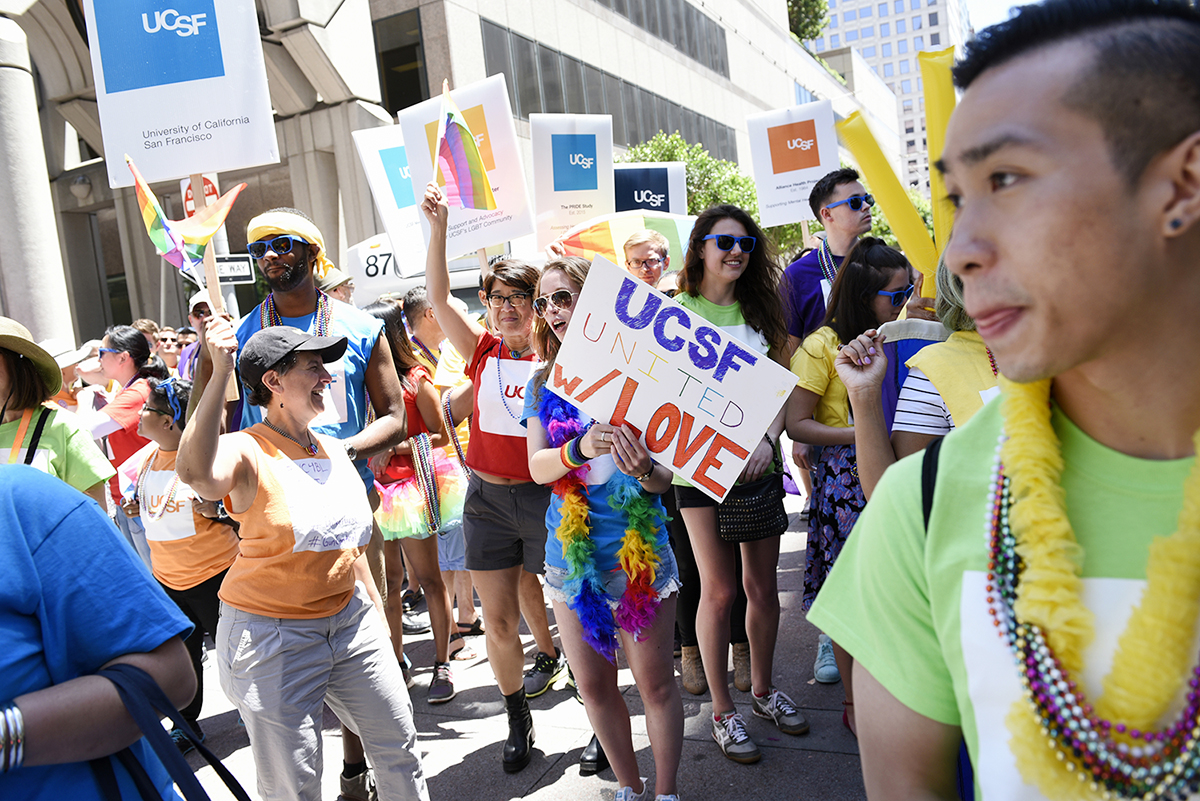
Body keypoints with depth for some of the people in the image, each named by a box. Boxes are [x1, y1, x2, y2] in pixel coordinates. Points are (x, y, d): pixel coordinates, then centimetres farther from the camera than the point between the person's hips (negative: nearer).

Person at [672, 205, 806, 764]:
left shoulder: (759, 309, 10)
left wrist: (768, 439, -10)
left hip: (759, 461, 4)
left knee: (763, 583, 12)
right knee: (719, 590, 2)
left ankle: (762, 690, 32)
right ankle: (722, 709, 18)